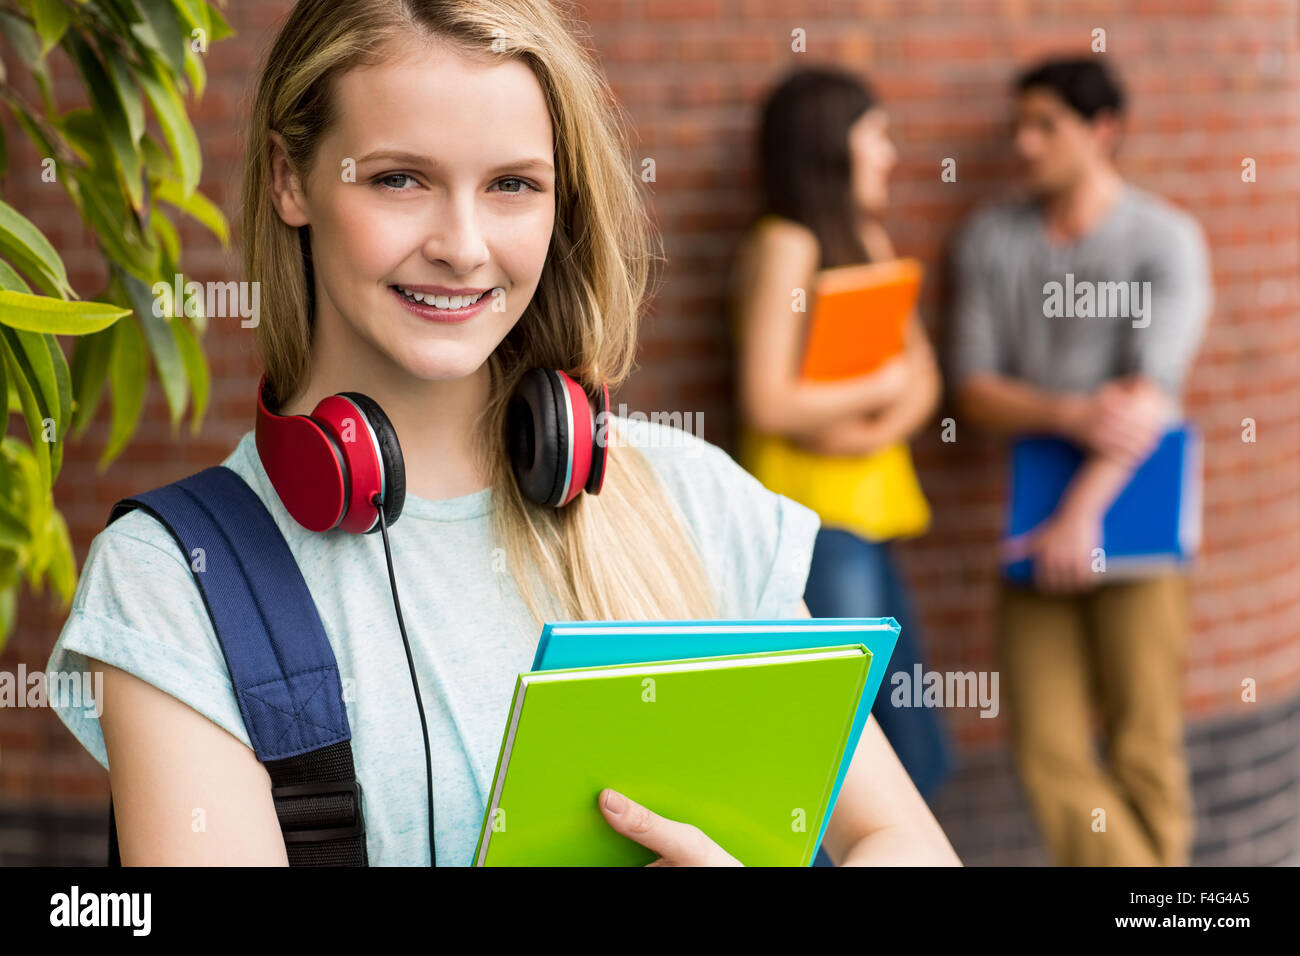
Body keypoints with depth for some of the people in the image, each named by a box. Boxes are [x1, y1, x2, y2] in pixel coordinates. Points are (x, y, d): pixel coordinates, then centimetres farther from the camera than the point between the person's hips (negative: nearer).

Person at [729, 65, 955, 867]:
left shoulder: (869, 242, 16)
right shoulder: (783, 245, -9)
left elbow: (924, 378, 11)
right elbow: (768, 403, -16)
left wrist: (879, 429, -9)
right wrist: (878, 391, -4)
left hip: (867, 518, 9)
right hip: (813, 522, -9)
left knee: (917, 762, 10)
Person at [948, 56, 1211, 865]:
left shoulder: (1167, 239, -4)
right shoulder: (992, 239, 7)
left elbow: (1152, 393, -14)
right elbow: (975, 393, 1)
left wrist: (1083, 512, -21)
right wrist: (1071, 415, -17)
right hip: (1038, 525, 3)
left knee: (1145, 751, 1)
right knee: (1049, 752, -3)